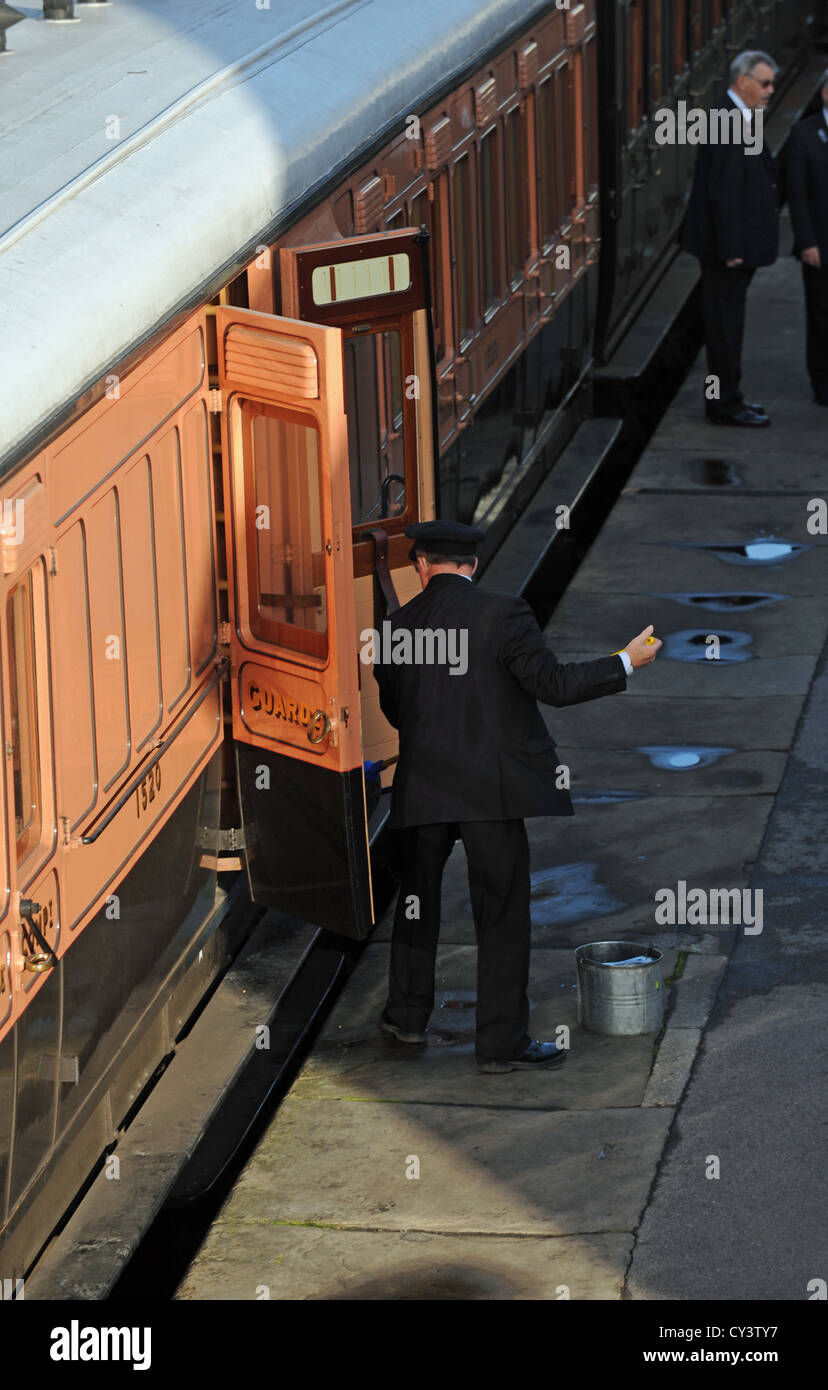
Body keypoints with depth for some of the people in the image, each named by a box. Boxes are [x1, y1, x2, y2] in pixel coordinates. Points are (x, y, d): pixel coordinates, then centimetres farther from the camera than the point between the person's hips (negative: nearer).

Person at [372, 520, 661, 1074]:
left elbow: (393, 710, 12)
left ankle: (408, 1012, 32)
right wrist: (627, 662, -2)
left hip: (421, 788, 4)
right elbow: (552, 683, -13)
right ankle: (502, 1042, 3)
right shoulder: (502, 613, -9)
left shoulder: (399, 625, 4)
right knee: (503, 911, 2)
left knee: (418, 896, 22)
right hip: (489, 789, -4)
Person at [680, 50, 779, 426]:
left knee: (728, 321, 16)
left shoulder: (742, 118, 13)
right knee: (725, 321, -3)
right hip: (729, 243, -10)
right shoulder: (727, 123, -20)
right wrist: (731, 248, -22)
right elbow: (721, 193, -23)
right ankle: (725, 405, 3)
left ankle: (725, 397, 25)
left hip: (738, 243, 10)